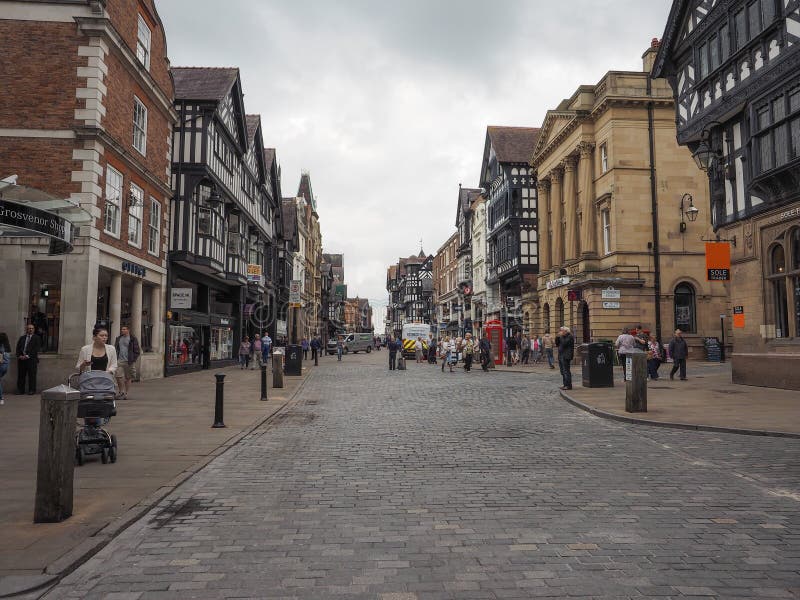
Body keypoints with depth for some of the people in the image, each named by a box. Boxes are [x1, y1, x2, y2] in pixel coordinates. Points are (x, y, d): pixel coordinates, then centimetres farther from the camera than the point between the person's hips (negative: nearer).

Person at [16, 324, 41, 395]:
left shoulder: (37, 338, 6)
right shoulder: (22, 338, 19)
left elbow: (37, 349, -4)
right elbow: (18, 348, 12)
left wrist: (28, 356, -13)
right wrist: (19, 356, -5)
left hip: (31, 359, -4)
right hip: (21, 359, 4)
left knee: (32, 375, -5)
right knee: (21, 375, 3)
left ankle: (32, 390, -1)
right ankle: (20, 390, 10)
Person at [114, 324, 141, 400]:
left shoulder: (133, 339, 0)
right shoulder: (118, 338, 13)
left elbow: (137, 351, -1)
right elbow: (115, 349, 21)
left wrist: (133, 360, -9)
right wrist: (115, 358, 8)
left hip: (129, 362, -3)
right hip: (119, 361, 3)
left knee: (128, 378, 3)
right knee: (118, 376, -7)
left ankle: (126, 393, 12)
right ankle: (121, 392, 7)